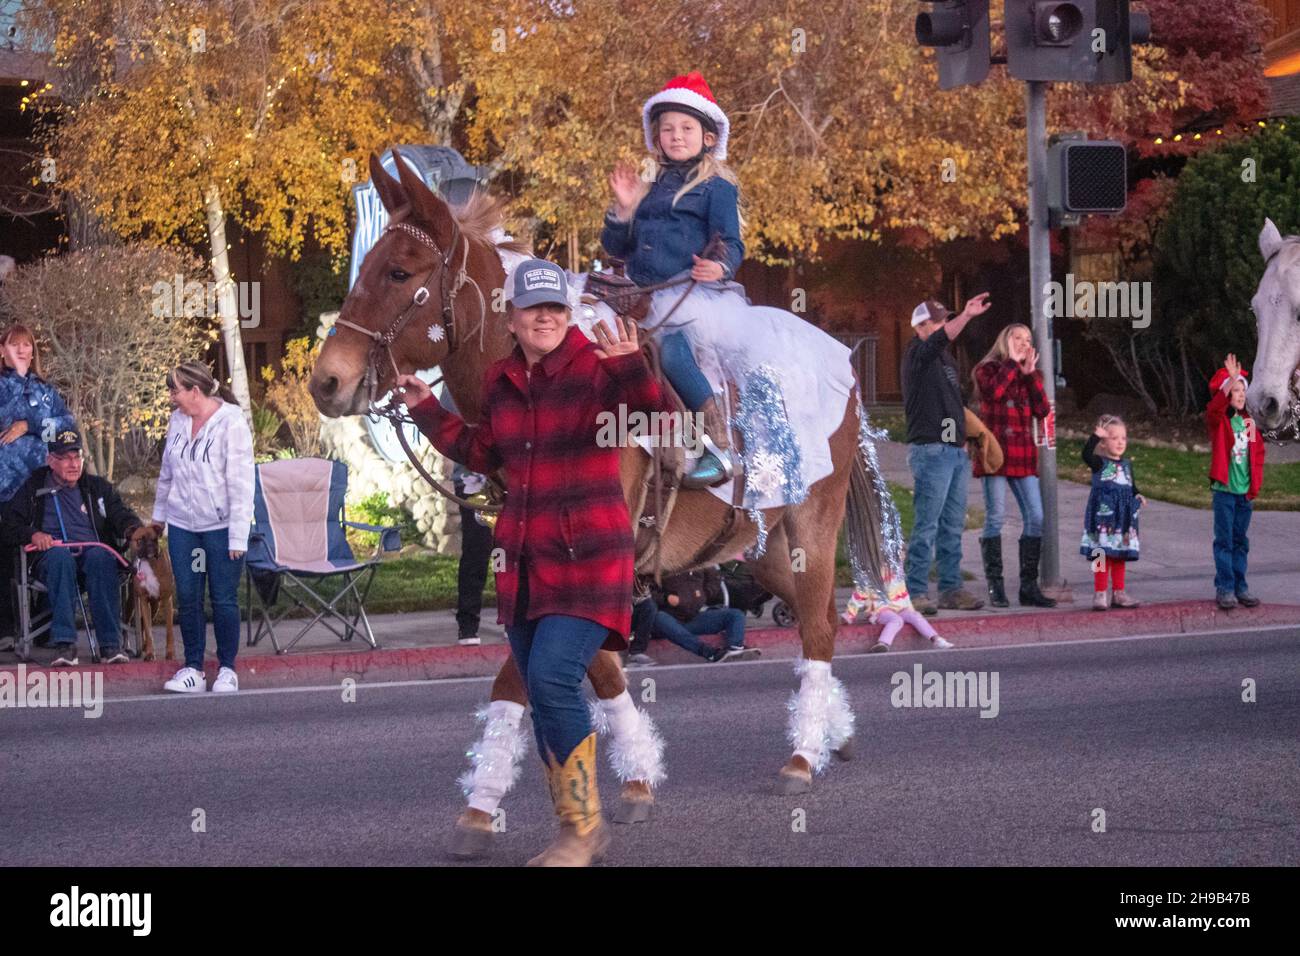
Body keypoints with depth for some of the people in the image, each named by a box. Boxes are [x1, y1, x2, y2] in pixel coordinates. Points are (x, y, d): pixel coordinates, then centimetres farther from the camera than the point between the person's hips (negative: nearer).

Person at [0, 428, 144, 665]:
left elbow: (121, 515, 11)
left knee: (100, 556, -36)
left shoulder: (97, 487, 23)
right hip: (51, 560, -1)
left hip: (94, 553, 1)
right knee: (60, 556, -38)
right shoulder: (34, 490, 17)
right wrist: (32, 535, -10)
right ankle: (64, 644, -46)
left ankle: (110, 644, -42)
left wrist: (135, 530, -13)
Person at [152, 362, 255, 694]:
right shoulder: (177, 421, 5)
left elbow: (241, 483, -12)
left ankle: (227, 670, 11)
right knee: (187, 598, 5)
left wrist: (238, 537, -14)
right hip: (182, 525, 5)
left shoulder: (232, 424, -12)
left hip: (220, 526, -5)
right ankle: (192, 669, 12)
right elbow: (166, 473, 18)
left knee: (224, 599, 0)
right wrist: (158, 516, 20)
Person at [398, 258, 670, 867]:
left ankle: (582, 824, -4)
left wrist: (633, 369, -42)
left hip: (587, 556, -7)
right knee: (544, 697, 11)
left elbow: (656, 421, -26)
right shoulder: (500, 382, 8)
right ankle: (579, 835, 23)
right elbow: (484, 455, 23)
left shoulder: (597, 370, -11)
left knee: (552, 678, -20)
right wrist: (428, 413, 18)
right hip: (523, 559, 7)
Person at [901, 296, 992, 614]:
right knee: (927, 525, -9)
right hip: (930, 450, -8)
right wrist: (966, 315, -42)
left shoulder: (947, 360, 20)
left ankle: (951, 588, 14)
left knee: (953, 526, 10)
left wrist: (965, 440, 20)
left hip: (956, 451, 8)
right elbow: (940, 339, -28)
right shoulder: (917, 354, -6)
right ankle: (915, 593, -7)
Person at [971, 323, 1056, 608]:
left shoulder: (1029, 375, 19)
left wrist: (1031, 373, -2)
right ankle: (995, 587, -3)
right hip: (995, 452, -5)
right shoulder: (988, 369, 5)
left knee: (1035, 518, -1)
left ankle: (1029, 586, 4)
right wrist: (1012, 362, -9)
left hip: (1023, 455, 5)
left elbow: (1042, 411, 3)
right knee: (995, 517, -6)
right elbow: (992, 391, -19)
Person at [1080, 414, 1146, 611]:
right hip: (1103, 515, -6)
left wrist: (1137, 497, 1)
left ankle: (1118, 594, 19)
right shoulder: (1099, 463, -5)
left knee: (1120, 555, 11)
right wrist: (1095, 437, -35)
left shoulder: (1127, 464, 13)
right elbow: (1086, 455, -25)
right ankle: (1099, 594, -2)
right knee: (1103, 554, -7)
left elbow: (1132, 486, 21)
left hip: (1123, 517, 6)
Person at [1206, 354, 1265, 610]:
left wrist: (1255, 482, 4)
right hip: (1224, 490, -5)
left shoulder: (1247, 421, 12)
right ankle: (1224, 588, -1)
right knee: (1224, 541, -3)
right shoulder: (1218, 420, -4)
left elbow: (1258, 452, 17)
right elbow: (1215, 409, -29)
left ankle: (1240, 586, 16)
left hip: (1245, 492, 5)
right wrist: (1231, 381, -41)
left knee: (1240, 541, 11)